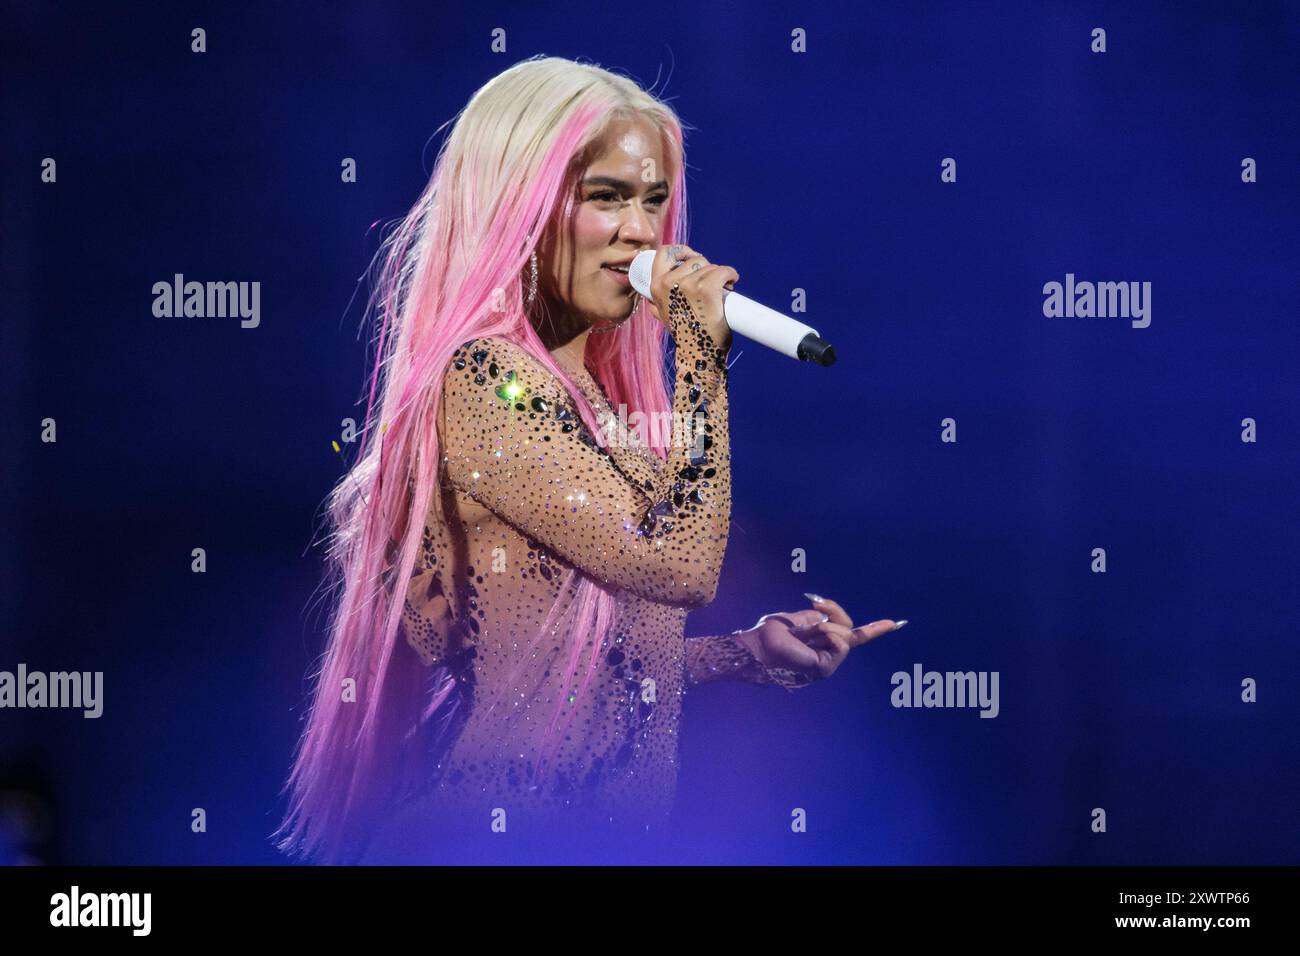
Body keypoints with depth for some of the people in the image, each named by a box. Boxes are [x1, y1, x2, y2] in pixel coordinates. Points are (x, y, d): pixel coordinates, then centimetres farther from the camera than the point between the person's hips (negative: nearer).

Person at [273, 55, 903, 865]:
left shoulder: (585, 390, 13)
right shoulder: (480, 379, -14)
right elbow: (681, 563, -21)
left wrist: (748, 654, 6)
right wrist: (701, 349, -15)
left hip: (606, 815, 9)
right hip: (508, 817, -9)